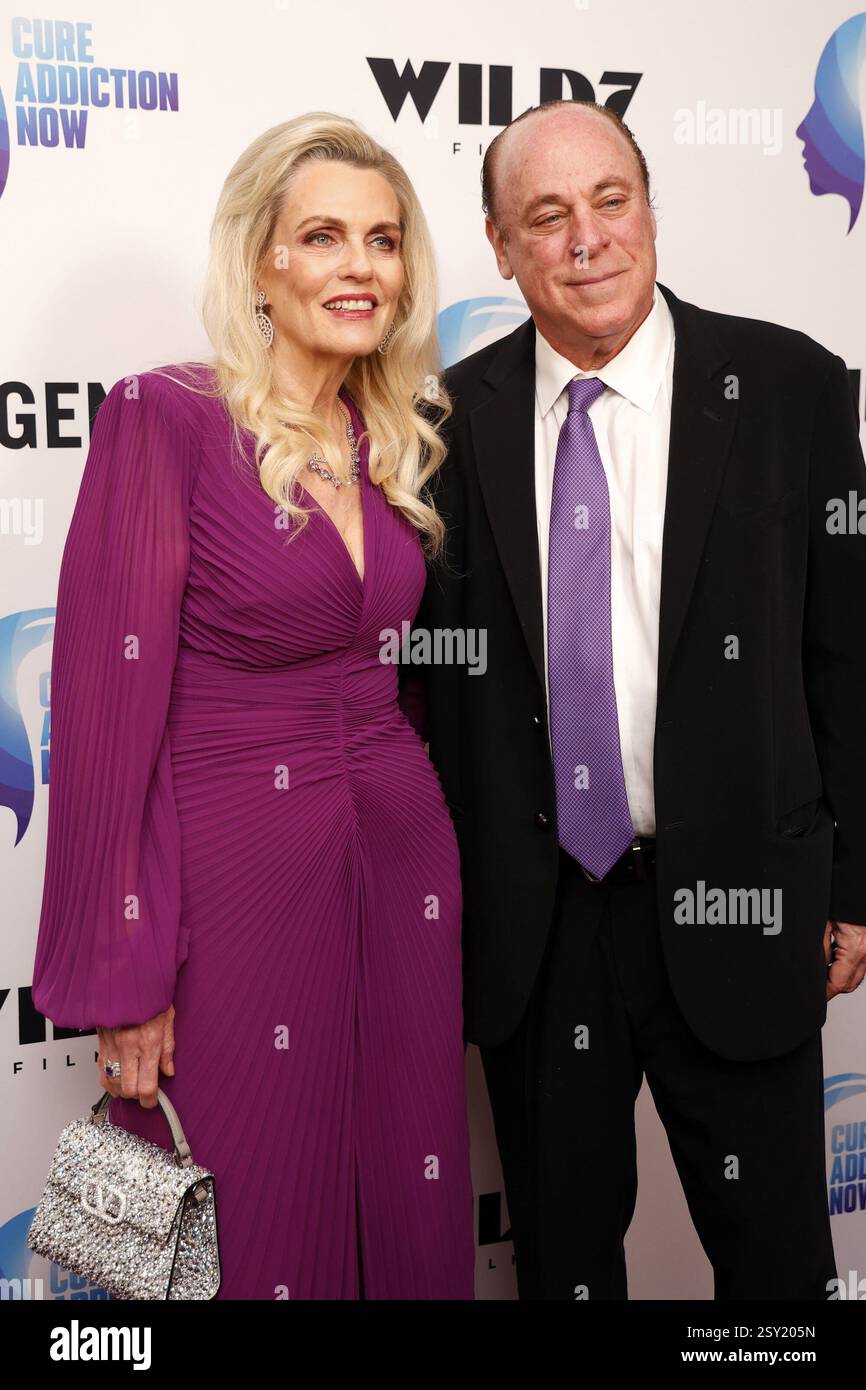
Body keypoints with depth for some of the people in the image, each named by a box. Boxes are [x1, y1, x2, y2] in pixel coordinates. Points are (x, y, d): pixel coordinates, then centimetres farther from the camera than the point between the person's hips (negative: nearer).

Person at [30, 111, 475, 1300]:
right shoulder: (163, 419, -12)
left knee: (413, 1213, 15)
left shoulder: (391, 441, 7)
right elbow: (109, 705, -14)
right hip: (236, 874, -6)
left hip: (398, 850, 6)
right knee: (263, 1225, 9)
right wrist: (125, 979, -13)